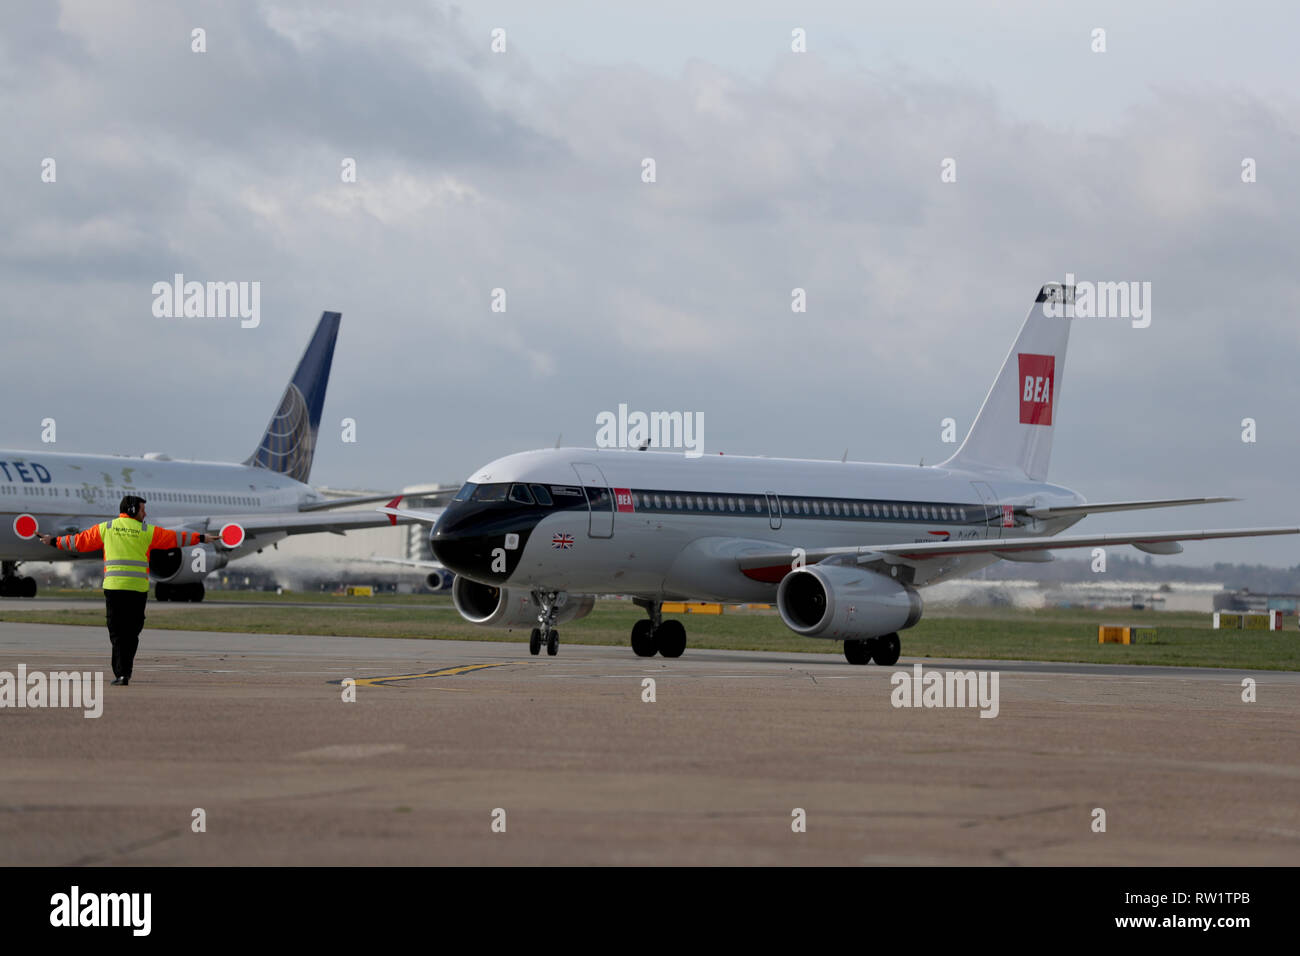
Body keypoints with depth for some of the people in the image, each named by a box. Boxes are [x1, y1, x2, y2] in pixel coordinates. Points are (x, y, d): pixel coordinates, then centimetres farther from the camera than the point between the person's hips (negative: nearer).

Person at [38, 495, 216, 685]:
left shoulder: (106, 528, 7)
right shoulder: (146, 531, 5)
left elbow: (80, 541, 14)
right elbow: (176, 538, 10)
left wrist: (55, 541, 28)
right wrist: (202, 538, 21)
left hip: (113, 586, 0)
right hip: (138, 589, 0)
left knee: (117, 632, 2)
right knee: (131, 632, 10)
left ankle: (121, 674, -8)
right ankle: (124, 672, 7)